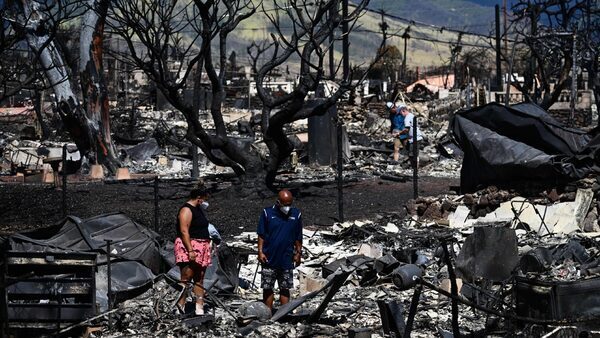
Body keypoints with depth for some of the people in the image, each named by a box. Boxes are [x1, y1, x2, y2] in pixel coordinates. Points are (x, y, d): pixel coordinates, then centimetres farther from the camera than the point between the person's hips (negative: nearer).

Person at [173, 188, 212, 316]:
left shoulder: (199, 209, 19)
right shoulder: (186, 210, -12)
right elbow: (184, 231, -20)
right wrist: (190, 250, -26)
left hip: (201, 248, 10)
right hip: (189, 247, -10)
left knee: (199, 279, 6)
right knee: (186, 278, -12)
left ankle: (199, 309, 6)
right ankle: (179, 308, -12)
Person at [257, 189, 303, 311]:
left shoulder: (296, 215, 2)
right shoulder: (267, 213, -4)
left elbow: (298, 237, 9)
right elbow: (261, 235, 0)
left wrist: (298, 253, 9)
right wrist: (260, 252, -6)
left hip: (286, 260, 1)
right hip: (269, 259, -1)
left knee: (285, 289, 8)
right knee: (267, 288, 4)